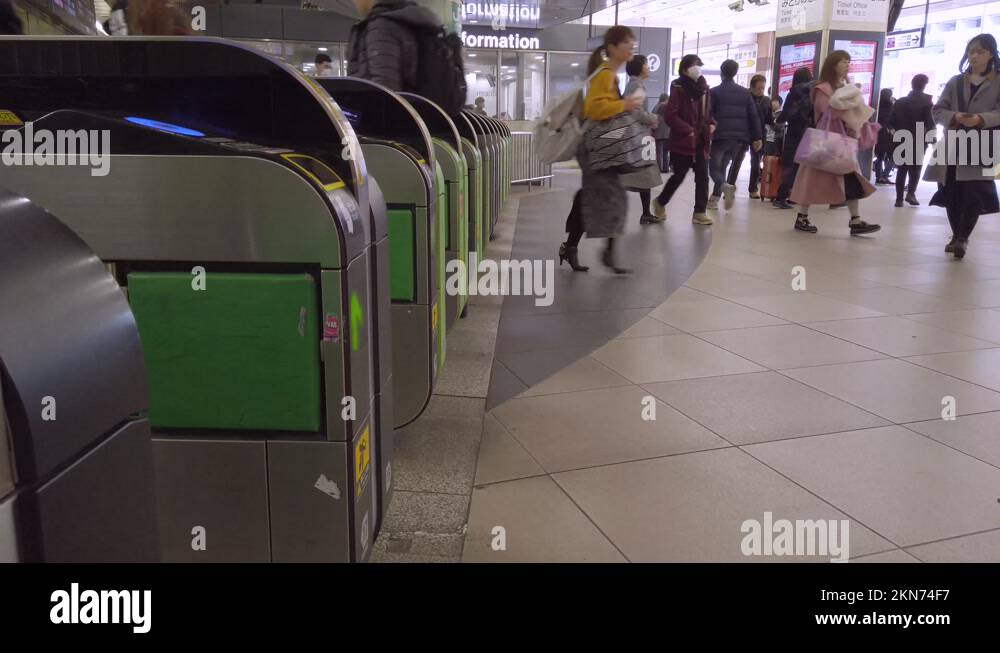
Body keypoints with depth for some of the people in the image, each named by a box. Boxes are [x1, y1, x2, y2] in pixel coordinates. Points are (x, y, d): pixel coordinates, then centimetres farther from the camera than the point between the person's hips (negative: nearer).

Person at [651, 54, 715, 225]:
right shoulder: (678, 88, -10)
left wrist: (712, 124, 3)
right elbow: (670, 115, -16)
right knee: (679, 176, 4)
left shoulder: (703, 88, 10)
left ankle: (699, 212, 6)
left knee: (703, 176, 1)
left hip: (702, 141, 6)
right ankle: (660, 202, 27)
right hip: (683, 141, -6)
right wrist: (688, 130, -19)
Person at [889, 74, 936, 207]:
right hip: (918, 141, -3)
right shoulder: (926, 102, -6)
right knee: (915, 169, 6)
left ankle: (899, 198, 3)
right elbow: (930, 124, -11)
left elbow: (891, 122, 6)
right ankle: (911, 192, -13)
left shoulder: (899, 102, 6)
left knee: (901, 169, 7)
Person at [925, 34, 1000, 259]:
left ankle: (962, 238, -2)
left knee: (975, 195, -12)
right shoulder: (955, 82, 13)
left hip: (982, 147, -3)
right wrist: (954, 117, -12)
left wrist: (981, 119, -22)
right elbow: (937, 111, 9)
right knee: (952, 194, 6)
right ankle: (957, 236, 21)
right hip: (952, 145, 3)